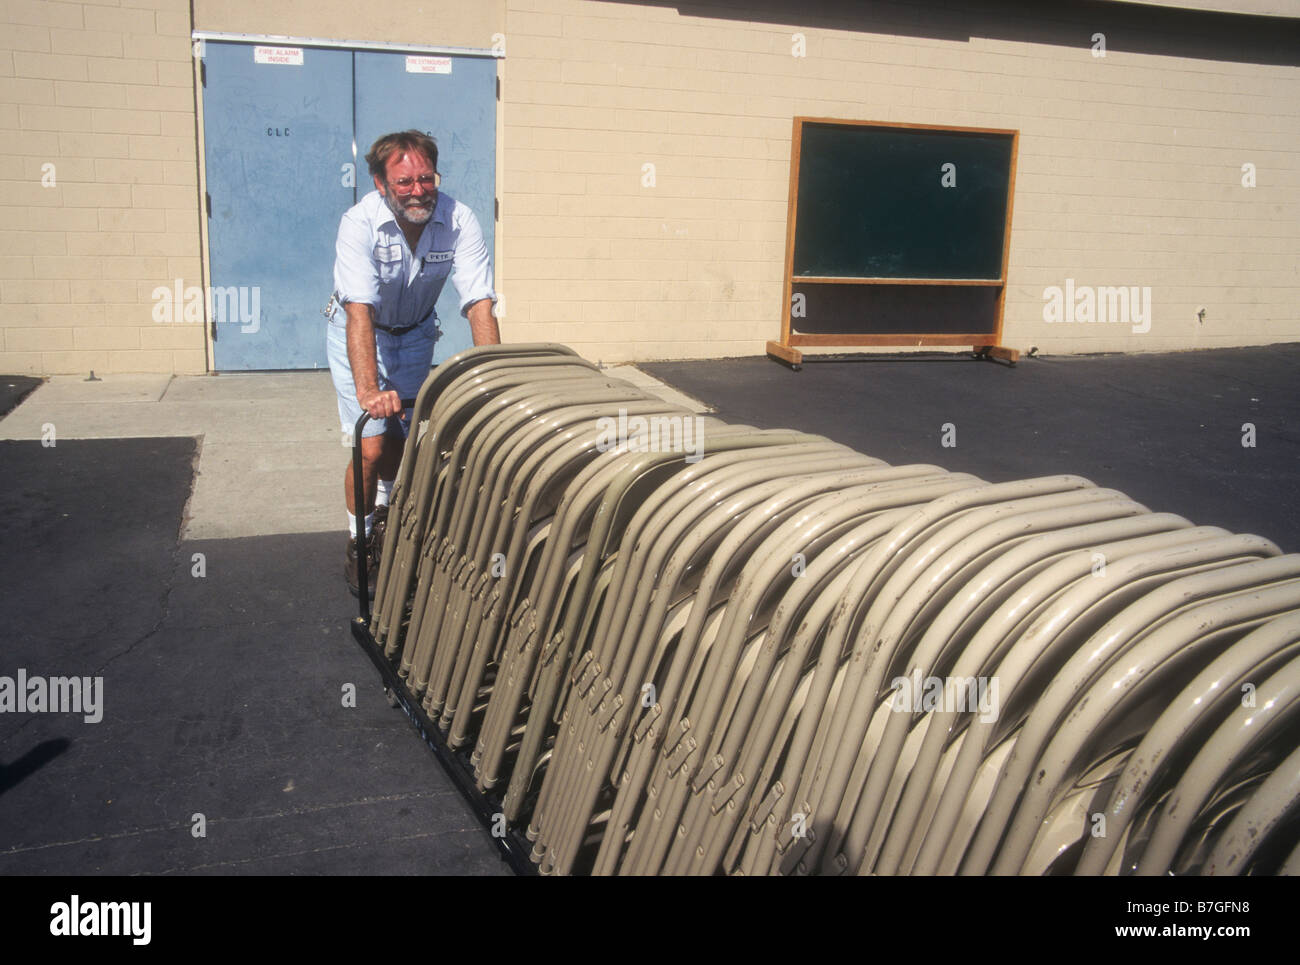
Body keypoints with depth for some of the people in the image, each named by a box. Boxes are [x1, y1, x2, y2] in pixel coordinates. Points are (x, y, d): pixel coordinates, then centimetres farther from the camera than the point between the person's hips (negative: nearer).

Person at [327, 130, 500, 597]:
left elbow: (480, 304, -30)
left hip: (415, 332, 3)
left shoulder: (459, 221, -25)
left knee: (402, 435, 16)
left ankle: (383, 508, 47)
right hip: (359, 331, -3)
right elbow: (360, 311, -41)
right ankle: (358, 543, 11)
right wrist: (367, 390, -53)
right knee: (370, 448, -12)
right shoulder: (360, 222, -31)